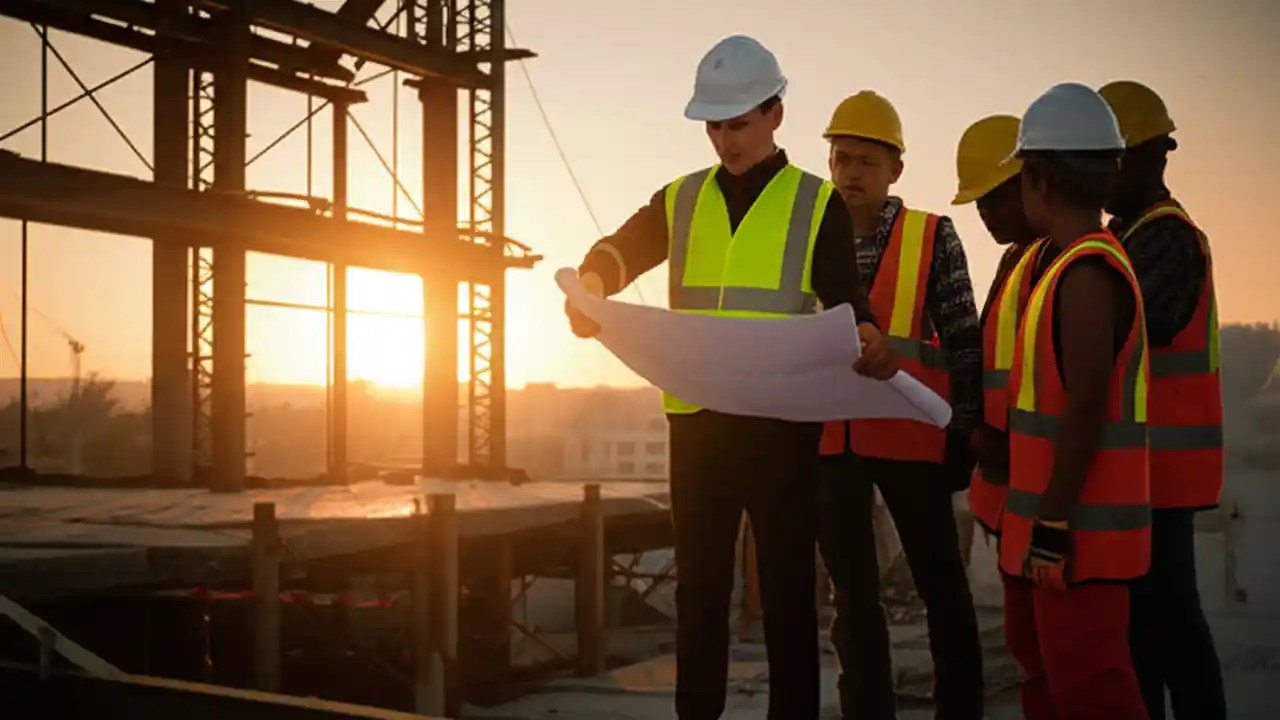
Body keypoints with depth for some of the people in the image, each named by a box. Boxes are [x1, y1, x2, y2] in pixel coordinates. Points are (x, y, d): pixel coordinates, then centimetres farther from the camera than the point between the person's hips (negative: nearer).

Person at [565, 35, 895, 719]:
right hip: (696, 416, 3)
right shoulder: (680, 200, 11)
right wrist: (590, 283, -20)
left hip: (782, 418, -3)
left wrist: (866, 337, -27)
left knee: (785, 582, 5)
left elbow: (843, 296, -4)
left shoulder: (817, 204, 2)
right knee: (699, 580, 11)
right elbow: (618, 251, 5)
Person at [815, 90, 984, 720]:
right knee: (852, 591, 12)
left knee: (941, 583, 7)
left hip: (909, 436, -3)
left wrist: (967, 428, -4)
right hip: (827, 439, 3)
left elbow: (964, 339, 0)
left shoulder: (933, 237, -1)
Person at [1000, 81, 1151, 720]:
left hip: (1076, 530, -10)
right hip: (1056, 522, 10)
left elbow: (1086, 410, -23)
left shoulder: (1086, 274, -18)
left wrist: (1054, 524, -22)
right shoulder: (1073, 263, 12)